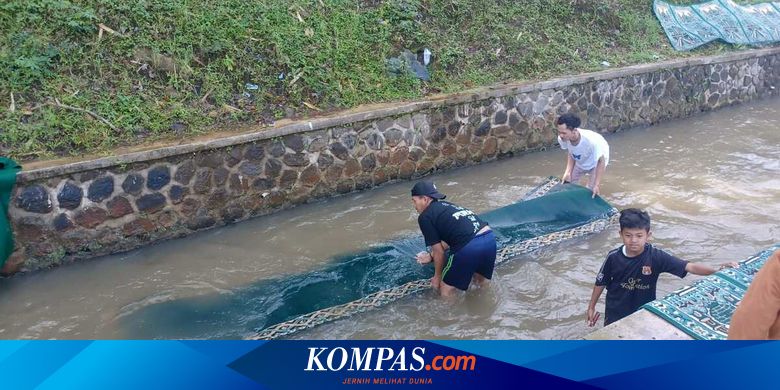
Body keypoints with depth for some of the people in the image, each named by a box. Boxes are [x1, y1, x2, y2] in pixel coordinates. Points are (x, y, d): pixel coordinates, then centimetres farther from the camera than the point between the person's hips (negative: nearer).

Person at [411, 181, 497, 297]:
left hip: (469, 247, -8)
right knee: (482, 284, 33)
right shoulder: (446, 205, 25)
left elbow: (439, 251, 6)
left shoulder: (425, 217, 3)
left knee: (446, 289, 15)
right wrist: (431, 256, 42)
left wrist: (437, 277, 20)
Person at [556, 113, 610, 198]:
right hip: (580, 162, 4)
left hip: (596, 160, -4)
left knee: (591, 190, -11)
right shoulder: (562, 139, -33)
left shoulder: (591, 141, -46)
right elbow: (570, 153, -11)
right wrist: (568, 172, -25)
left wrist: (597, 186, -34)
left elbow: (601, 161, -32)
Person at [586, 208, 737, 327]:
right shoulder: (613, 257, -18)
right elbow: (601, 283, -3)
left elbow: (690, 267, -26)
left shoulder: (656, 257, -21)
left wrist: (717, 270, -41)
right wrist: (591, 308, 5)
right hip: (616, 315, 0)